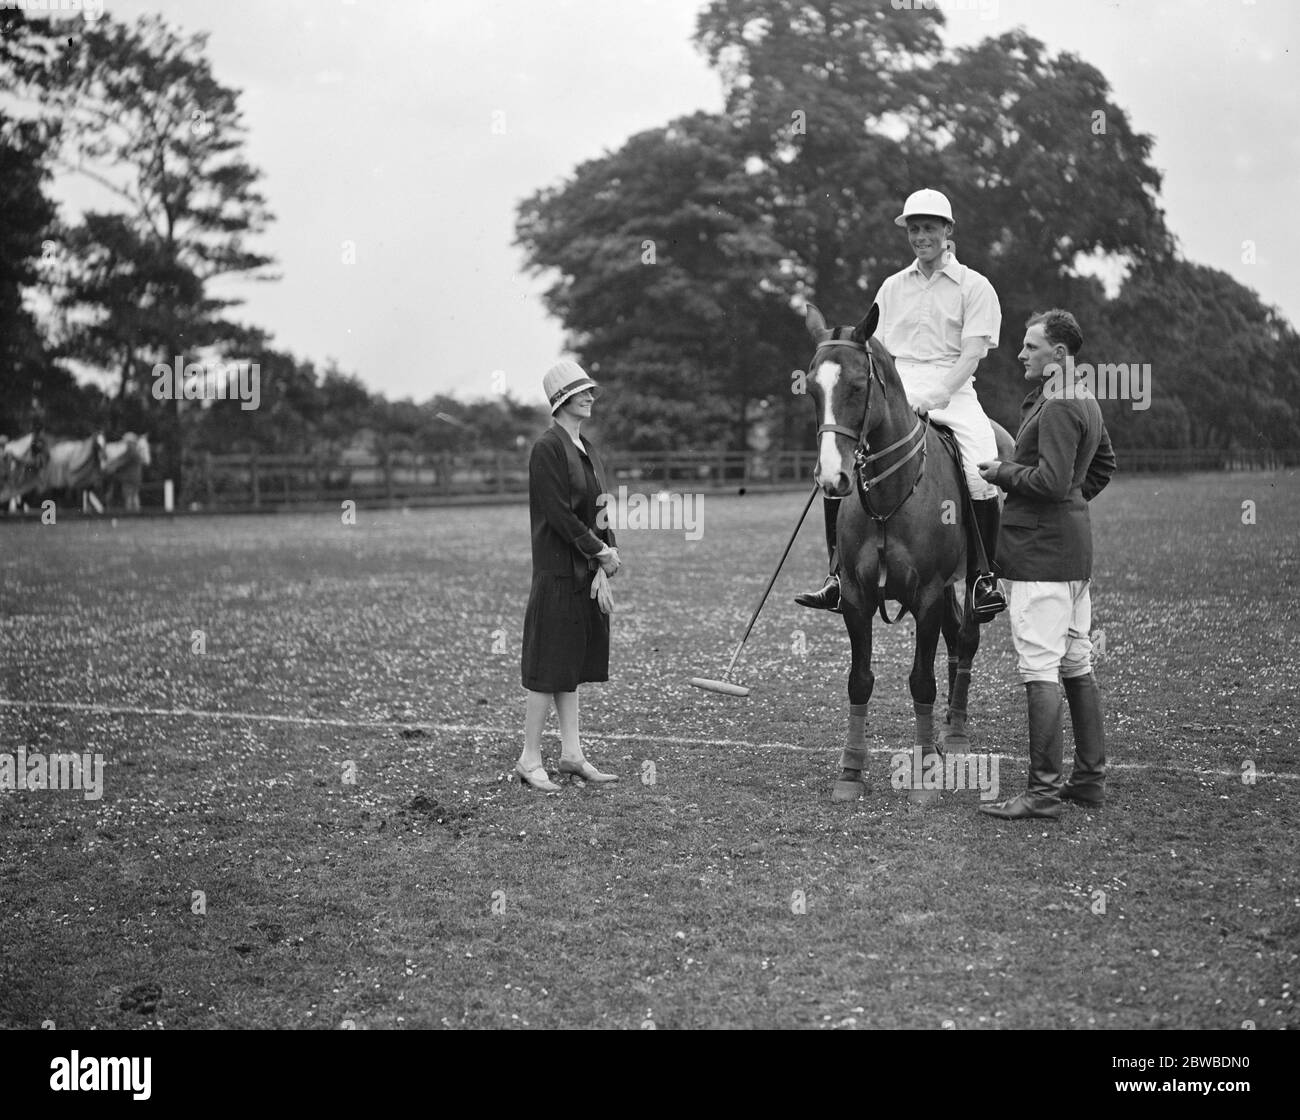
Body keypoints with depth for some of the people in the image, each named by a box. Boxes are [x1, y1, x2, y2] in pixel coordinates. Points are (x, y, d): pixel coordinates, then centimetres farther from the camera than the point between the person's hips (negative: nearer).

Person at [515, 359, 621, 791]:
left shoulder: (586, 449, 14)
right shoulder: (547, 448, -11)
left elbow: (602, 510, 9)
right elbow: (559, 514, -17)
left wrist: (603, 570, -2)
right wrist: (601, 553, -13)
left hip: (587, 574, 8)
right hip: (558, 572, -8)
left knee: (572, 666, 12)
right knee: (550, 666, -4)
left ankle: (571, 753, 17)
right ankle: (530, 760, 3)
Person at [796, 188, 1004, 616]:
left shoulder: (974, 286, 4)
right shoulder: (893, 287, 17)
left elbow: (971, 353, -6)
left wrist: (935, 396, -19)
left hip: (952, 390, -3)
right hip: (897, 390, 4)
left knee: (982, 473, -28)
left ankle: (983, 581, -14)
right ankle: (838, 576, -13)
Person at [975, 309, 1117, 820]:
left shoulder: (1056, 407, -16)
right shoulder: (1086, 403, 15)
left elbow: (1052, 480, -24)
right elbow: (1104, 464, 29)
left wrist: (1002, 472, -10)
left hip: (1039, 553, -10)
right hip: (1076, 548, 10)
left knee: (1039, 671, -8)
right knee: (1078, 665, 14)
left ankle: (1043, 791, -7)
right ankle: (1091, 777, 21)